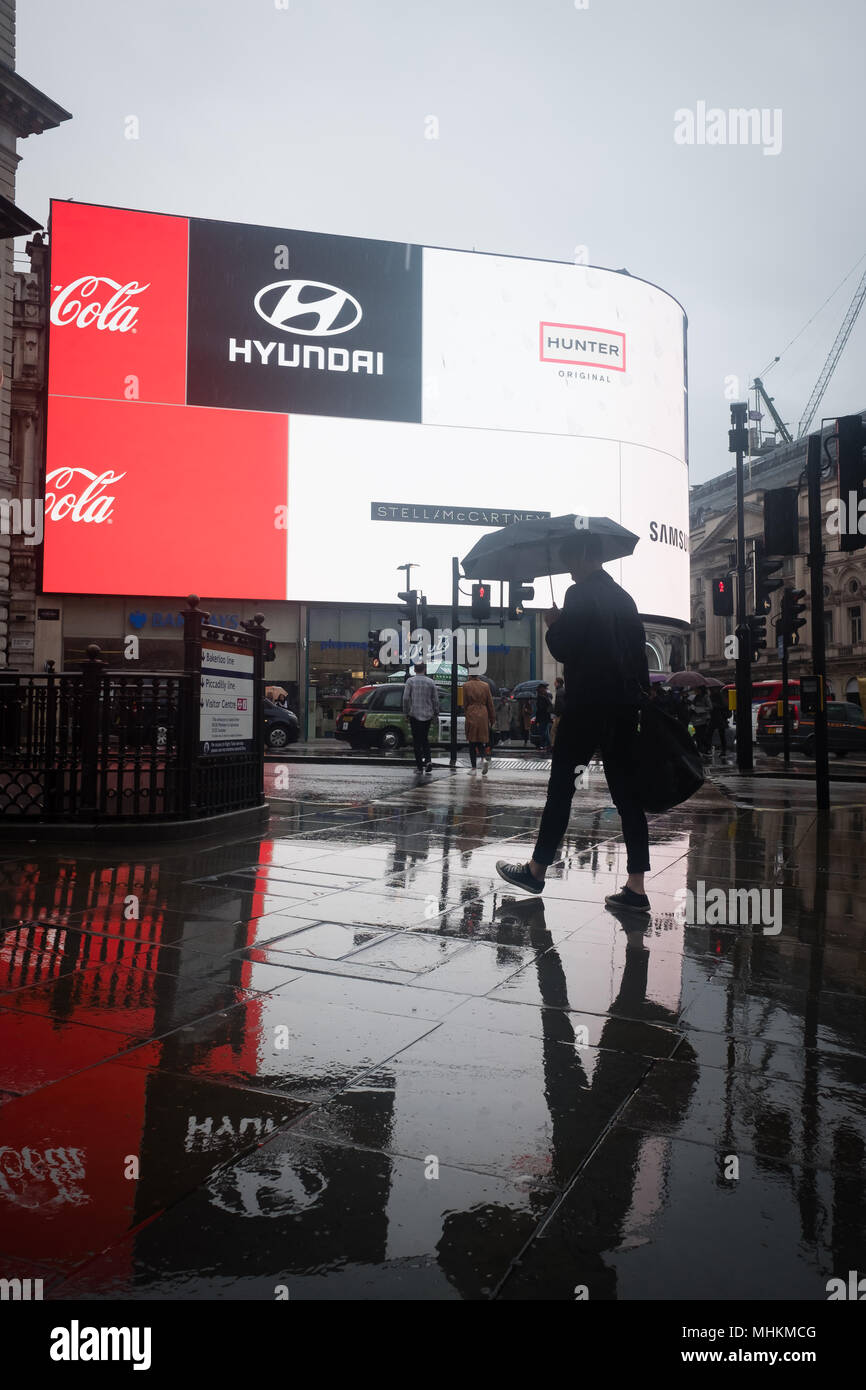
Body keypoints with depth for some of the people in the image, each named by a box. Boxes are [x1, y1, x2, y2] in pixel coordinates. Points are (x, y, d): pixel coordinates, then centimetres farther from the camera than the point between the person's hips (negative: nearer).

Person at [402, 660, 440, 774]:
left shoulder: (410, 681, -4)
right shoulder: (431, 682, 2)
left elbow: (406, 698, -8)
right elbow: (435, 700, 3)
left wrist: (406, 712, 3)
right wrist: (436, 713, 12)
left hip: (414, 714, -2)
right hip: (427, 714, 2)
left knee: (417, 740, 5)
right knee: (425, 738, 16)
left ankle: (420, 764, 3)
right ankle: (428, 760, -2)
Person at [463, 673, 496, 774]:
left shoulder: (466, 686, -3)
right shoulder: (485, 685, 3)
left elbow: (465, 703, 1)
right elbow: (490, 704, 6)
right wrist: (492, 719, 14)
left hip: (471, 716, -2)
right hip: (483, 716, 2)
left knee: (472, 742, 5)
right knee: (482, 740, 11)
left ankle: (474, 768, 5)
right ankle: (484, 758, -16)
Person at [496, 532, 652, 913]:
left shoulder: (580, 595, -9)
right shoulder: (624, 598, 15)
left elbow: (563, 650, -12)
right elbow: (639, 650, 16)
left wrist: (552, 625, 6)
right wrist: (641, 693, 20)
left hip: (586, 705, -7)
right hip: (623, 706, 7)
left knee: (561, 785, 3)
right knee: (626, 791, 5)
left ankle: (537, 869, 13)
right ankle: (635, 886, 3)